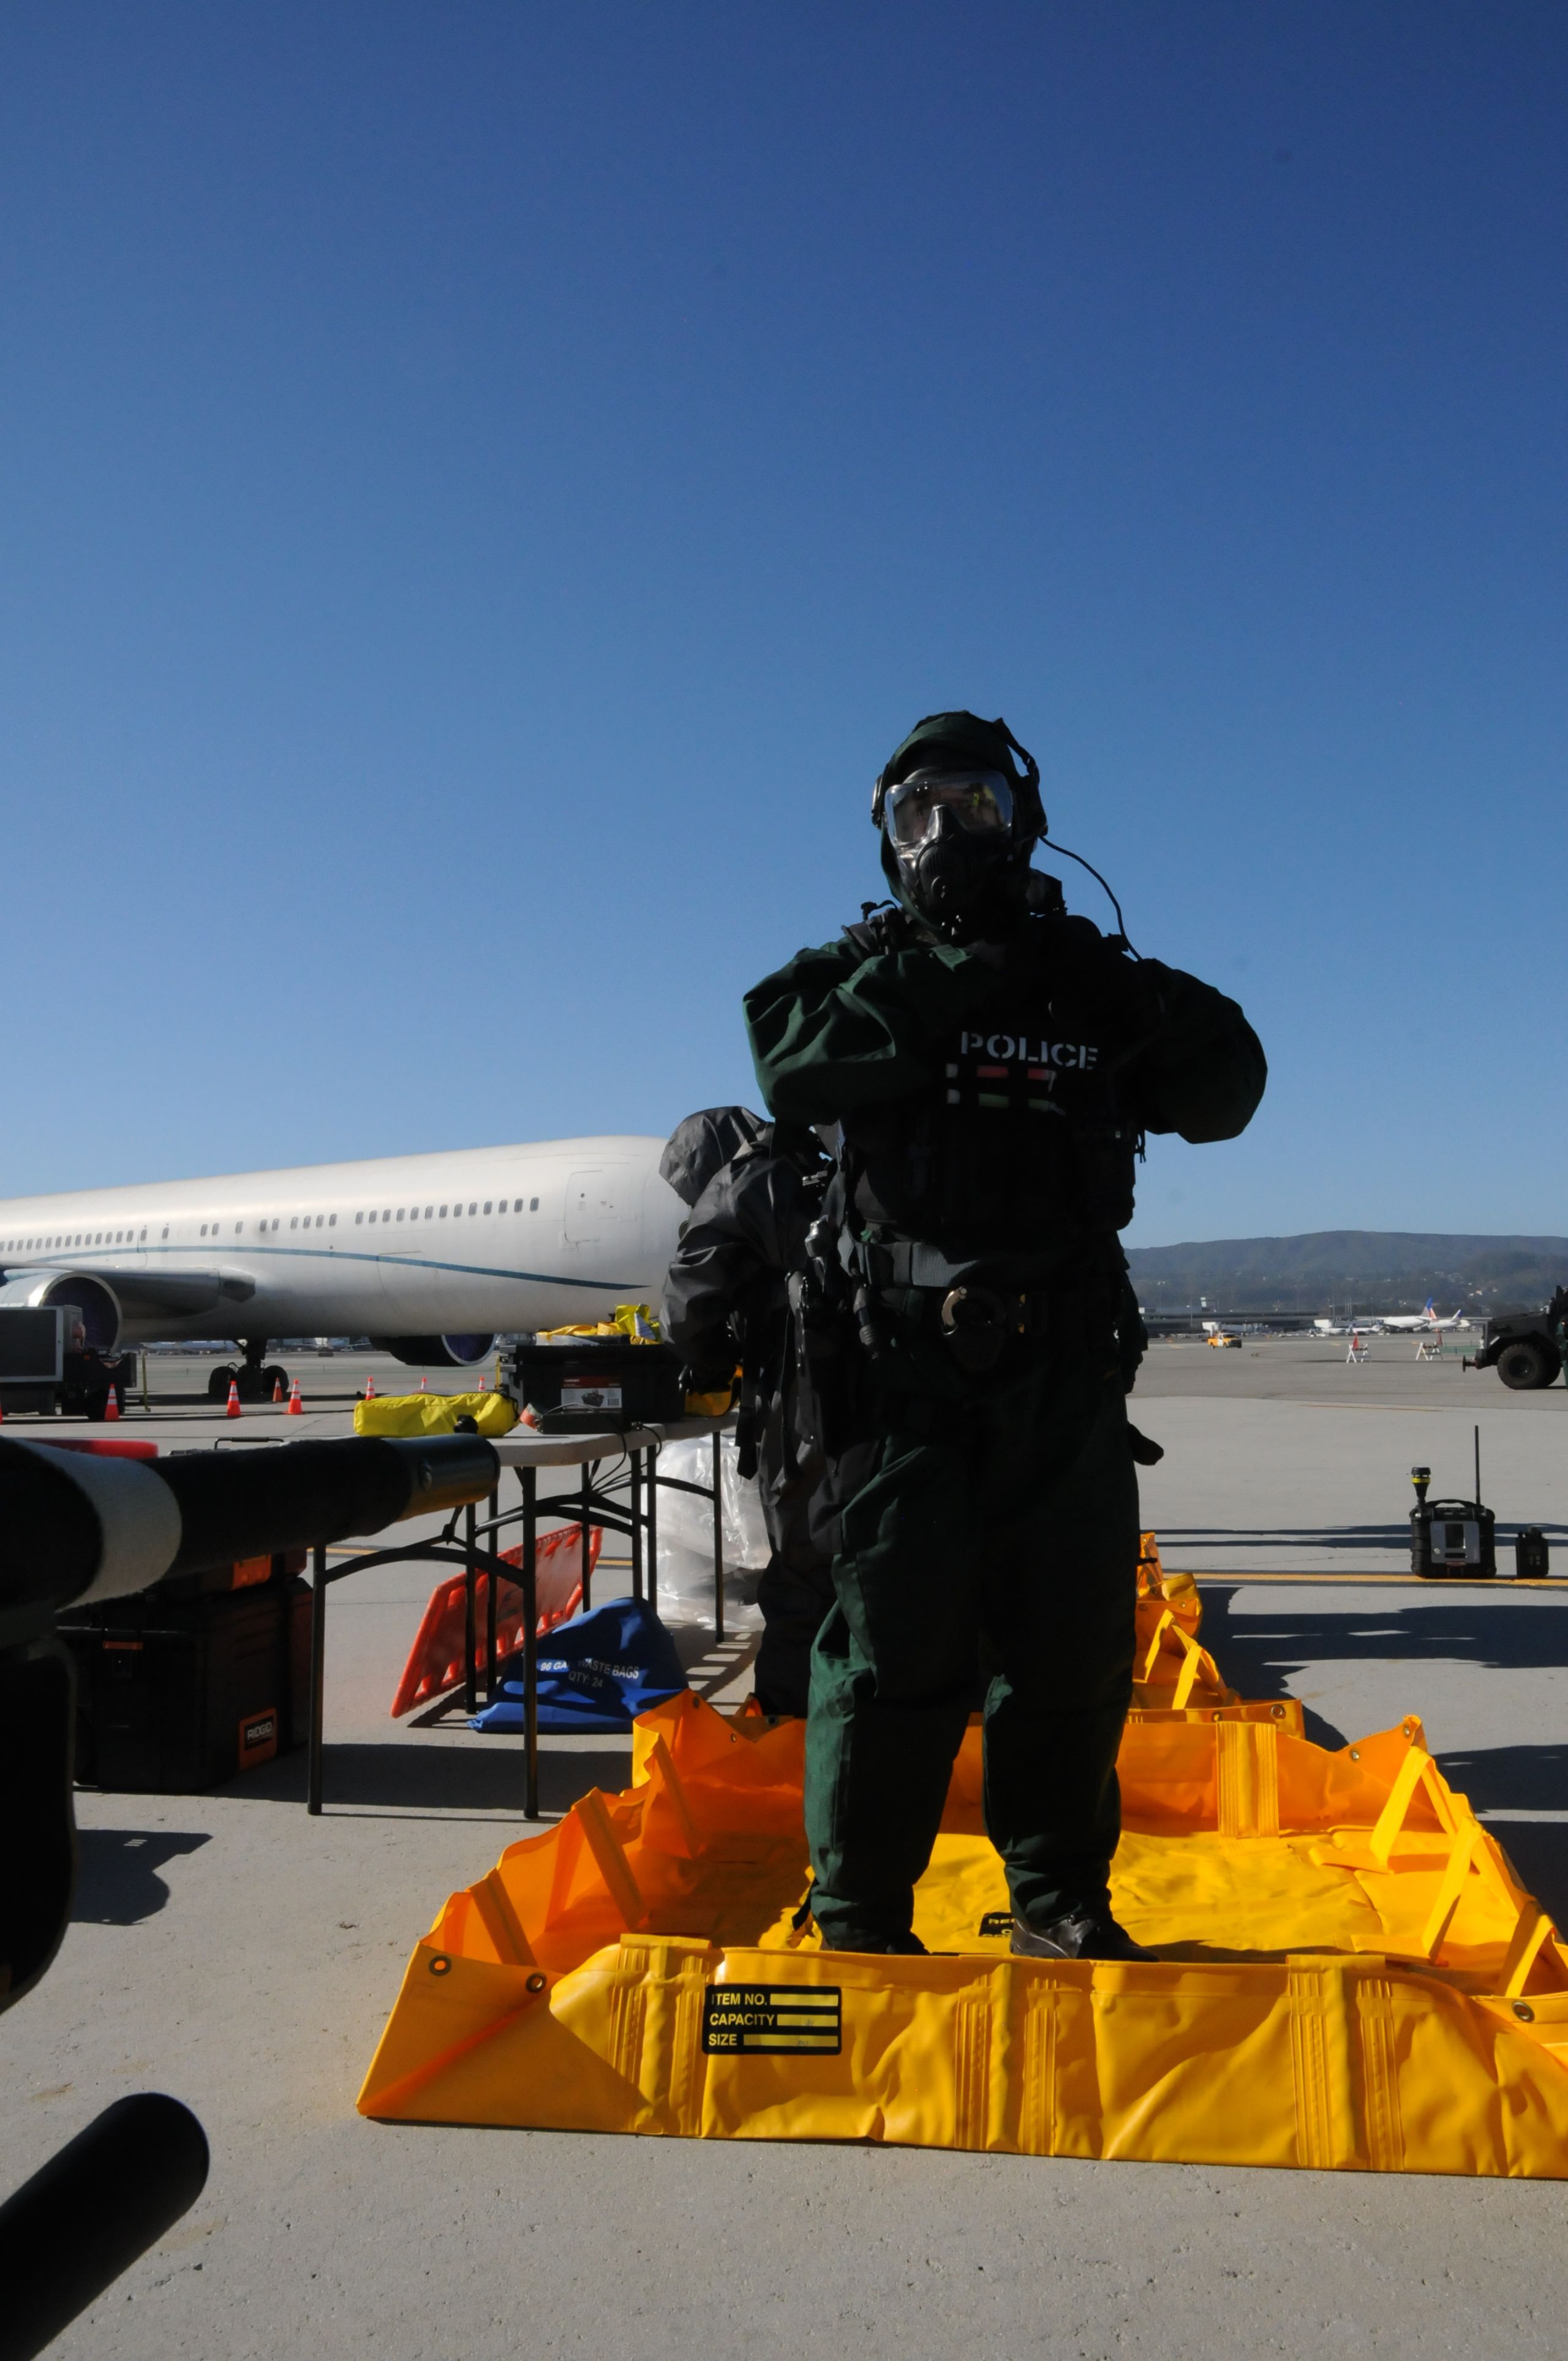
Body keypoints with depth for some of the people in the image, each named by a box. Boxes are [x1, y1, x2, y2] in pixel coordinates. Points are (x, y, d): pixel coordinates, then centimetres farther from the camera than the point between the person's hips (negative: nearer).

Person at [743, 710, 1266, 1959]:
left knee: (1075, 1655, 11)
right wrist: (928, 981, -20)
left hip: (1065, 1379, 3)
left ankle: (1061, 1907, 30)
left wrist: (1132, 990, -13)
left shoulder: (1089, 975, 11)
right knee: (896, 1650, -1)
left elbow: (1226, 1090, 1)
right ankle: (859, 1924, 15)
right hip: (905, 1373, -3)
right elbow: (794, 1068, -15)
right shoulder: (865, 967, 6)